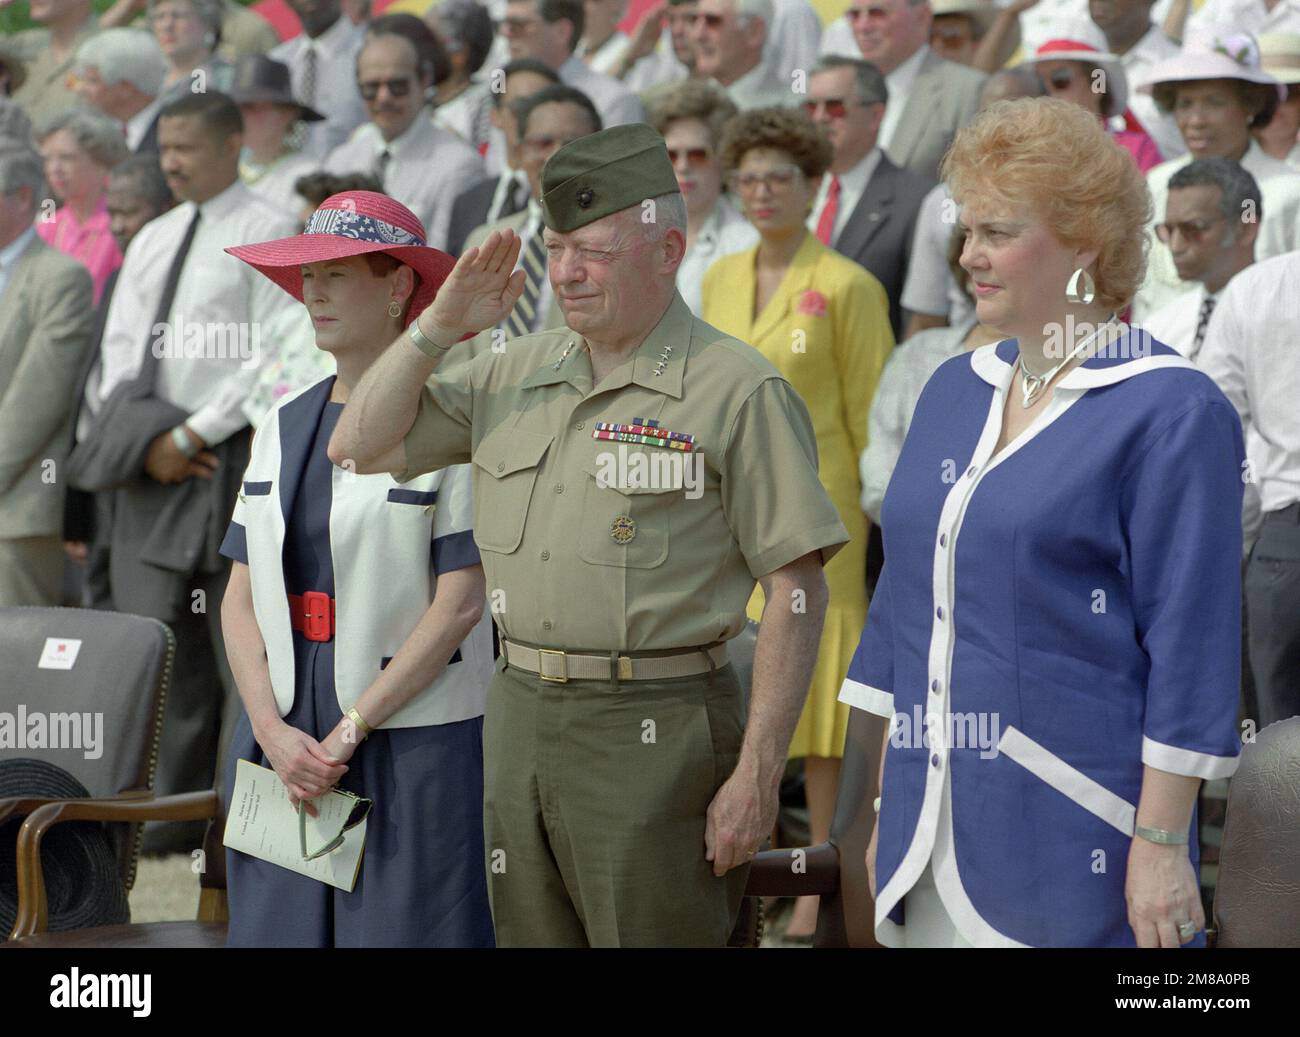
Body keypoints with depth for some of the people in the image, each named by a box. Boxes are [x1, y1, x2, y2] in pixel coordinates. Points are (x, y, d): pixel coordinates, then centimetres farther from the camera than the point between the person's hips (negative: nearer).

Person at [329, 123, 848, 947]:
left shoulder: (738, 390, -8)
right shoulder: (515, 374, 12)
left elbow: (797, 590, -10)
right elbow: (362, 448, 16)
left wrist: (757, 776, -15)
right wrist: (439, 327, 3)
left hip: (655, 735, -6)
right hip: (519, 723, 6)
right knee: (532, 936, 12)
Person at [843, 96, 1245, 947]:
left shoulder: (1173, 413, -9)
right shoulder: (956, 391, 13)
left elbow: (1190, 648, -11)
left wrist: (1160, 845, -14)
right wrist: (889, 813, 15)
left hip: (1071, 847, -6)